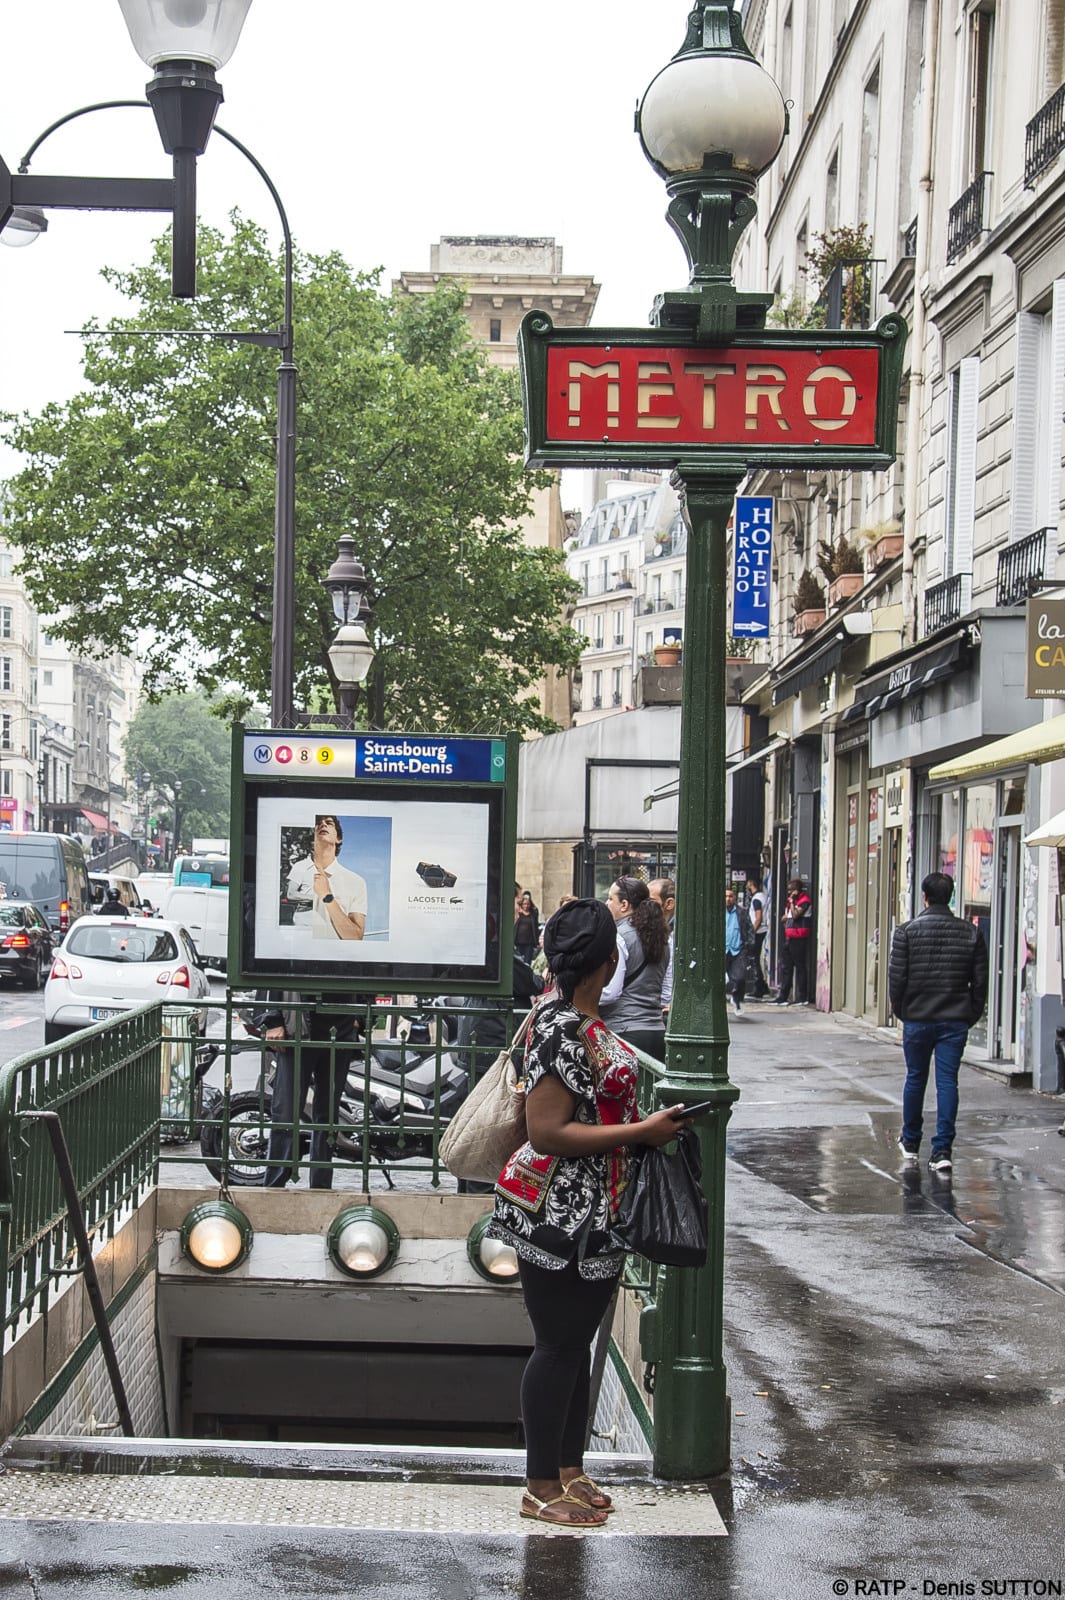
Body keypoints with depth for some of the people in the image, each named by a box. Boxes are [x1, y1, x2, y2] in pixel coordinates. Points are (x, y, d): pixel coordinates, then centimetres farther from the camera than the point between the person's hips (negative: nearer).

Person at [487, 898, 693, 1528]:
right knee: (558, 1346, 1)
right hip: (560, 1212, -10)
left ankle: (570, 1469, 29)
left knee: (579, 1342, 17)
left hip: (595, 1214, 10)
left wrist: (653, 1121, 12)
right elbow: (547, 1132, -25)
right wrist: (642, 1132, -21)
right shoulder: (562, 1029, -22)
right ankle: (542, 1488, 12)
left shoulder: (587, 1020, 9)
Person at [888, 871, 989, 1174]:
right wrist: (972, 1015, 12)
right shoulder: (970, 933, 1)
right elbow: (980, 981, 2)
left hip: (917, 1019, -1)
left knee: (915, 1078, 14)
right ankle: (942, 1150, -5)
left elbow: (897, 977, -6)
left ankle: (911, 1143, 27)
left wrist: (900, 1011, 8)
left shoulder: (908, 931, -6)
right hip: (955, 1021, 1)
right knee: (948, 1081, 2)